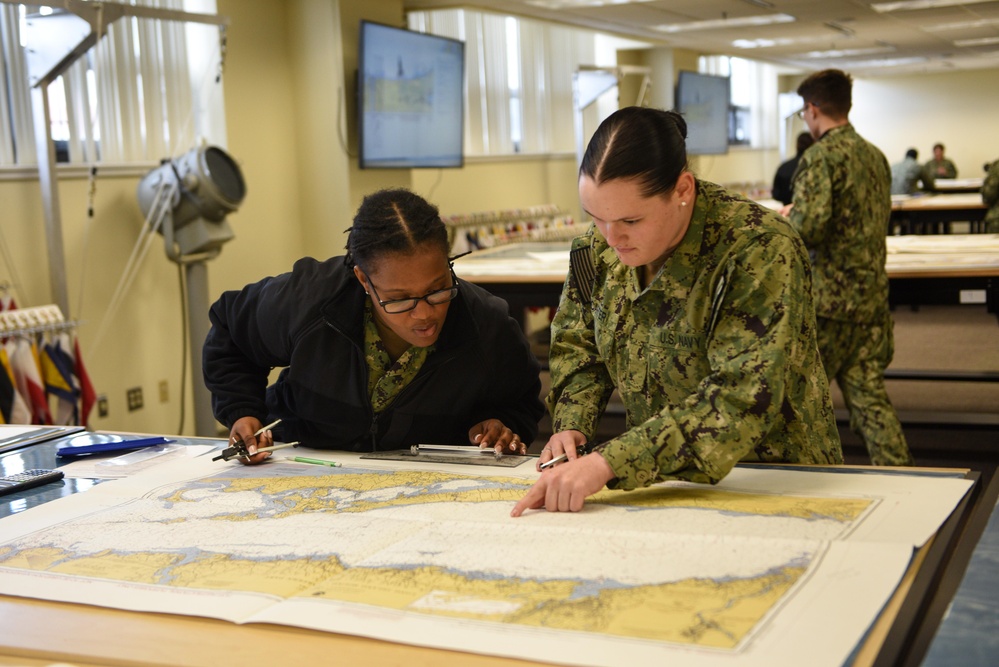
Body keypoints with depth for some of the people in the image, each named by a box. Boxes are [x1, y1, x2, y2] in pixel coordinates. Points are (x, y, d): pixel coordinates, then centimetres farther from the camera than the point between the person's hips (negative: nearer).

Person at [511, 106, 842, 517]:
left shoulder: (760, 251, -23)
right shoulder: (598, 247, -3)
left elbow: (742, 401, -31)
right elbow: (576, 342, 13)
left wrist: (610, 463, -38)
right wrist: (571, 424, -5)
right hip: (661, 483, 4)